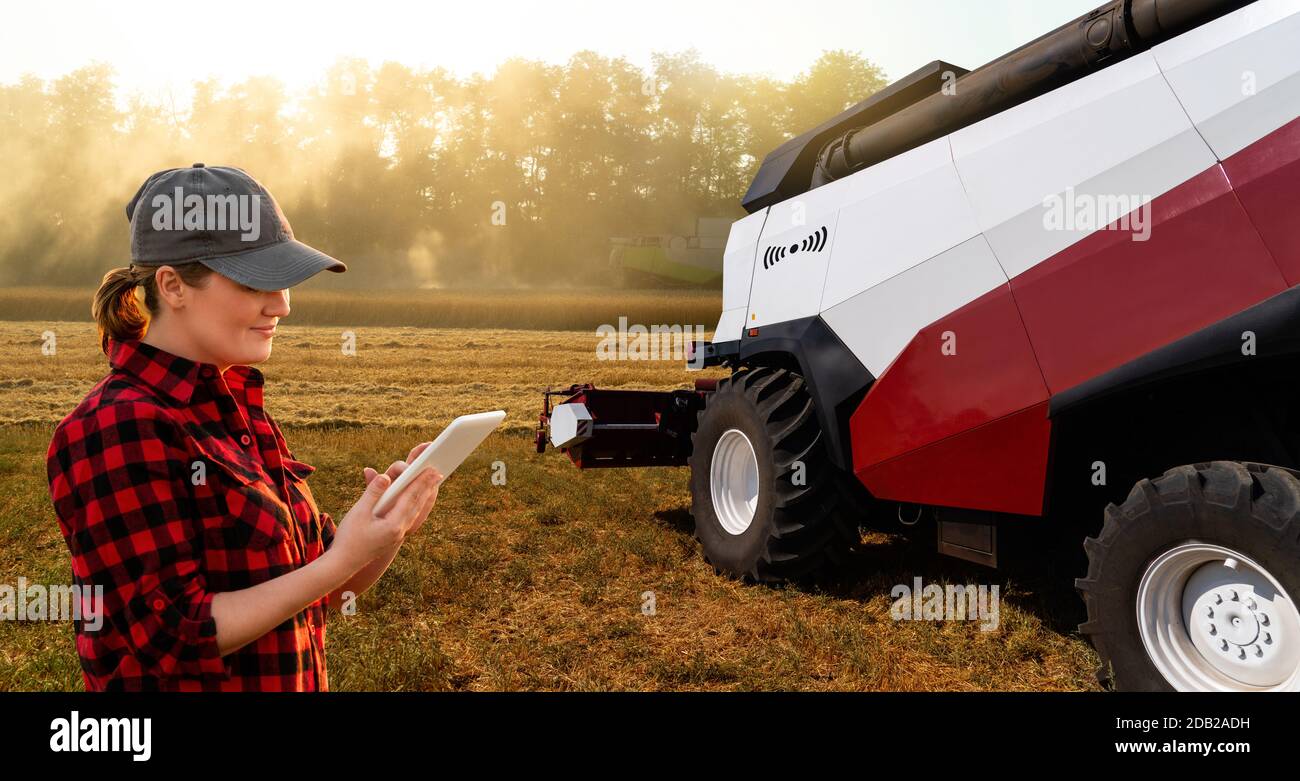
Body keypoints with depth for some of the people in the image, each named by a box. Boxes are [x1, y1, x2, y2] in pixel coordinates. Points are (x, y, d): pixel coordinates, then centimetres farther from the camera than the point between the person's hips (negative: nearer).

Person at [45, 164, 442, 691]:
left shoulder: (235, 407, 2)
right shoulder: (121, 429, -22)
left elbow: (325, 587, 3)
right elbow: (174, 637, -23)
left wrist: (391, 525, -15)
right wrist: (341, 560, -28)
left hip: (293, 681, 8)